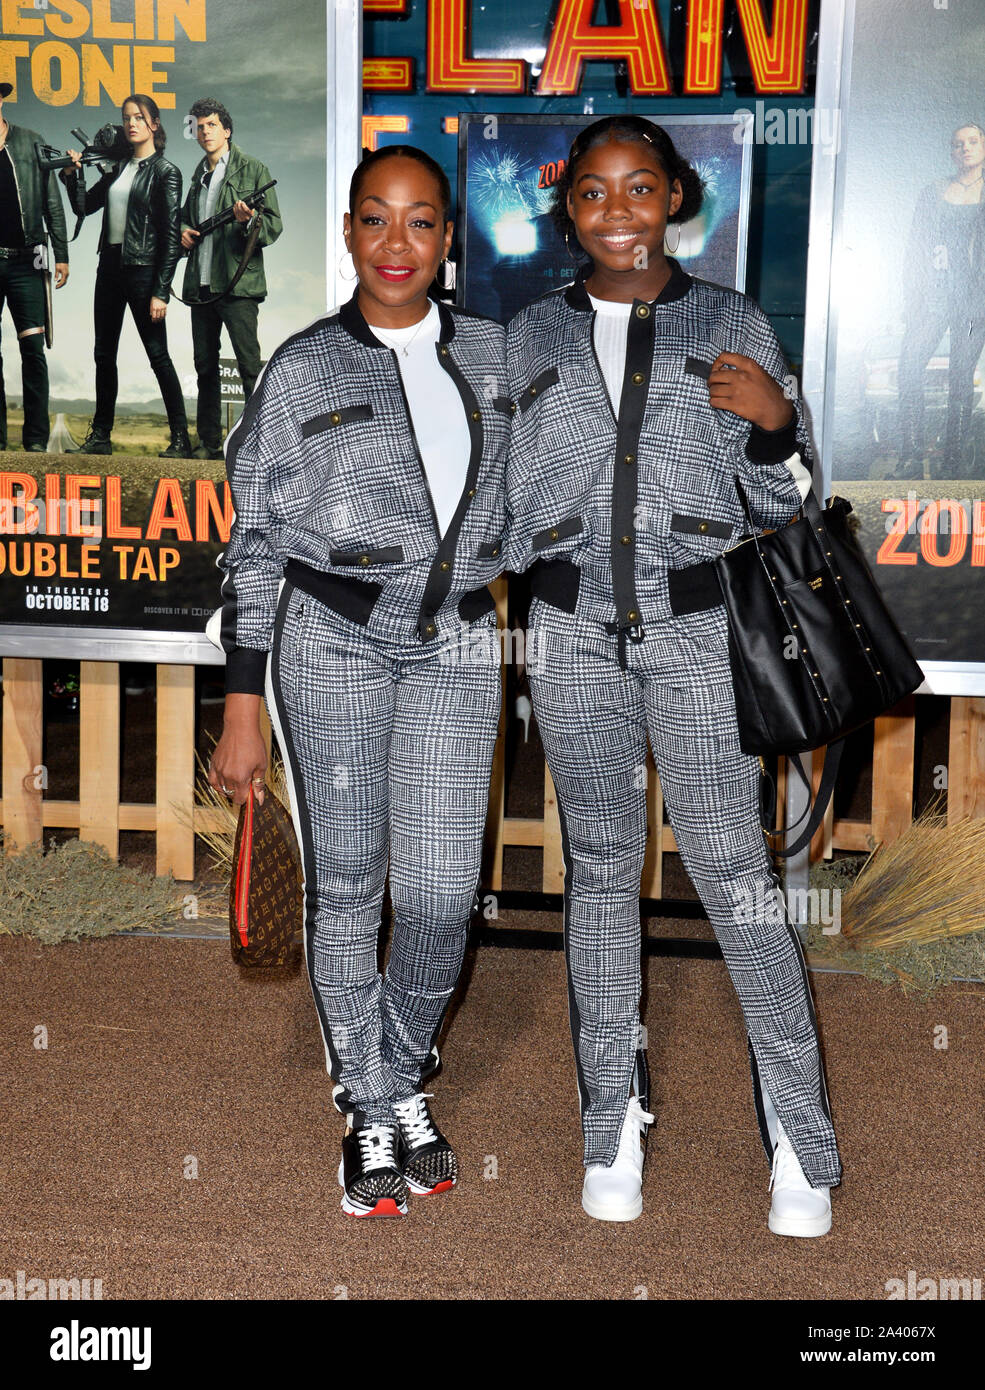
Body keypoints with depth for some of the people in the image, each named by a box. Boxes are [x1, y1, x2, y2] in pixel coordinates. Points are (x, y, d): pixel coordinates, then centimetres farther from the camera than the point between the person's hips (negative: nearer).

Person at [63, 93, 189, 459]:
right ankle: (100, 435, 18)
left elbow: (171, 236, -11)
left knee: (157, 354, -6)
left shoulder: (165, 172, -6)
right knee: (104, 354, 10)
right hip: (110, 264, 7)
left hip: (142, 269, -7)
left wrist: (161, 291, -16)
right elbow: (86, 205, 22)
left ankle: (181, 437, -2)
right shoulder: (118, 168, 13)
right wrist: (71, 174, 3)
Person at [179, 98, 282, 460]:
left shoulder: (253, 170, 1)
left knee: (249, 365, -11)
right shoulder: (199, 174, 19)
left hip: (238, 283, -6)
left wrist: (248, 222, -23)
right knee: (205, 365, 9)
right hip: (201, 284, 6)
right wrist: (184, 231, 11)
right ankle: (209, 443, 16)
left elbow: (274, 225, -4)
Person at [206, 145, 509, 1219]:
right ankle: (370, 1112, 22)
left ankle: (405, 1079, 24)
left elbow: (524, 501, 19)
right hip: (333, 644, -2)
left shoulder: (492, 353, 8)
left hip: (455, 647, 2)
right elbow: (256, 543, -2)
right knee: (344, 883, 5)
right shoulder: (303, 368, -2)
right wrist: (242, 713, -4)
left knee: (442, 889, -3)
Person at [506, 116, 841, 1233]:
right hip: (573, 632, 2)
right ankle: (614, 1130, 17)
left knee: (733, 869, -5)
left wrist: (775, 423, -11)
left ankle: (800, 1139, 6)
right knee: (600, 867, 7)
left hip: (696, 629, -2)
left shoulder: (732, 324, 5)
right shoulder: (531, 336, 10)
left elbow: (783, 508, 7)